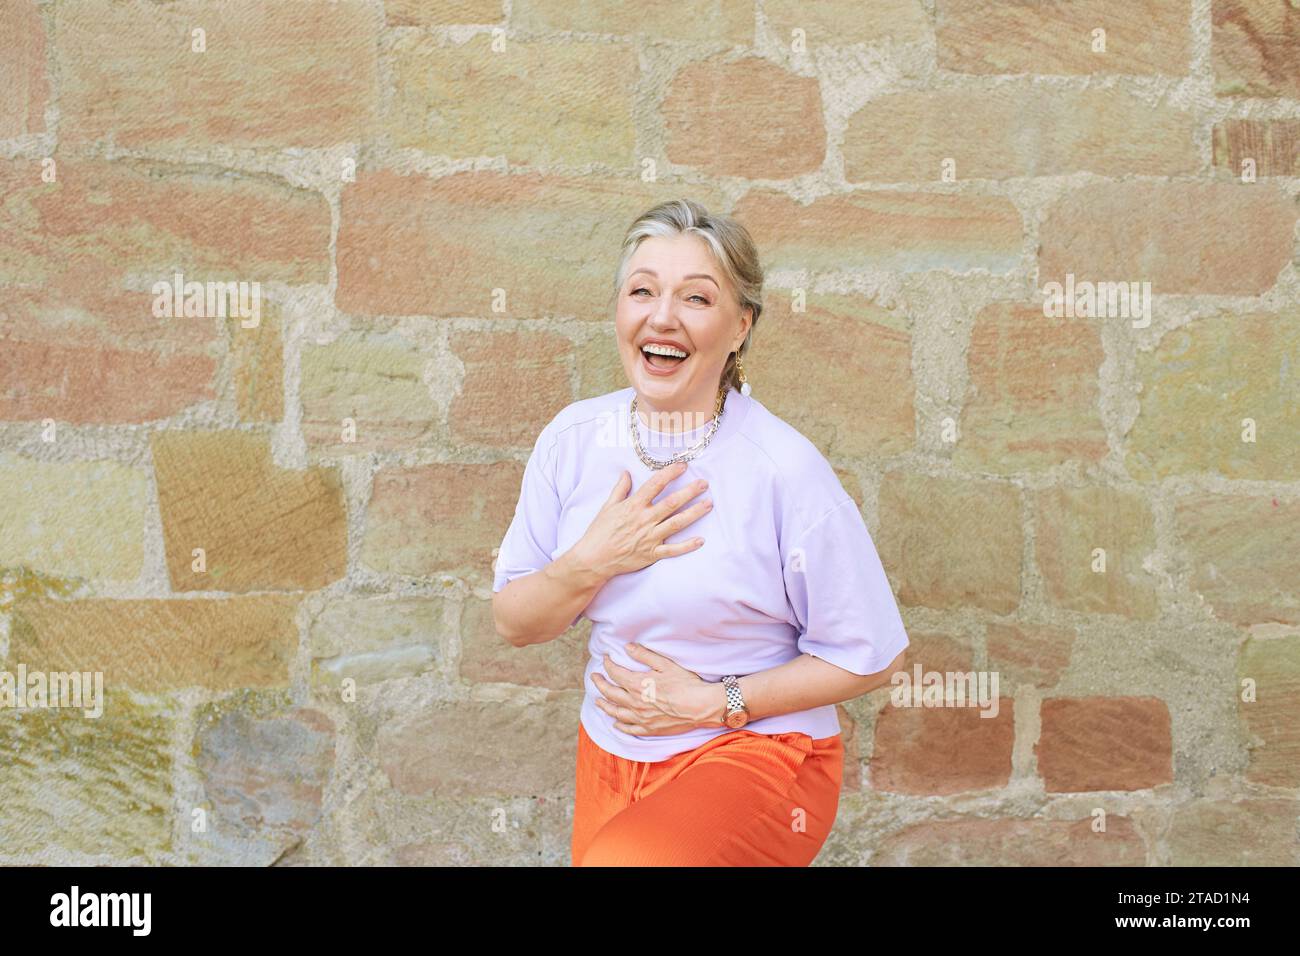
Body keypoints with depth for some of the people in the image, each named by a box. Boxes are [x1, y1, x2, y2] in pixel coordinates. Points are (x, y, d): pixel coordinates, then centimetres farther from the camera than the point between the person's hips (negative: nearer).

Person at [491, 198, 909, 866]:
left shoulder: (784, 469, -18)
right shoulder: (573, 440, -4)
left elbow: (869, 656, -10)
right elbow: (514, 625, 2)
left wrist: (715, 704, -16)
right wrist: (590, 564, -17)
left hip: (758, 755, -5)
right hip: (609, 755, 5)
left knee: (623, 859, -29)